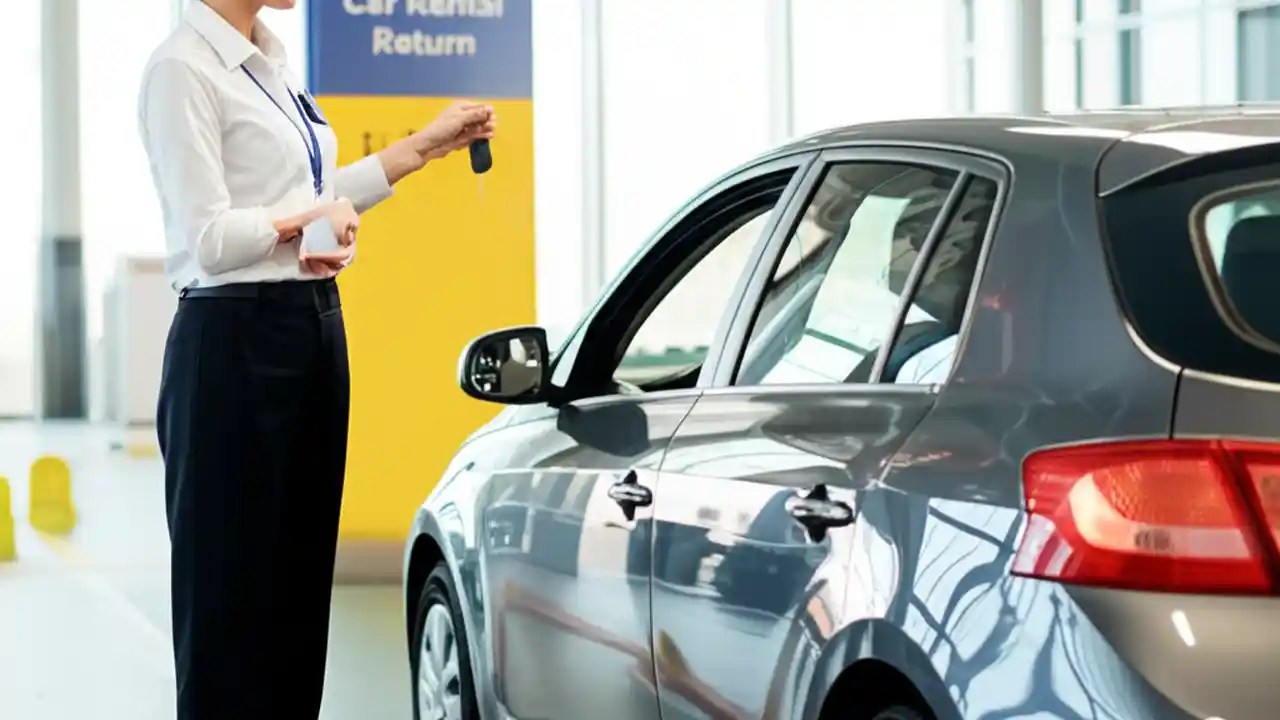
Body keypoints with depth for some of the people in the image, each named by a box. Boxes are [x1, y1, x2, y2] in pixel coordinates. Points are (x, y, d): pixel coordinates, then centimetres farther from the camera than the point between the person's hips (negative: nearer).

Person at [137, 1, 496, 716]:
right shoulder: (185, 70, -11)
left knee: (300, 583, 9)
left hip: (315, 327, 8)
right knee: (231, 594, -3)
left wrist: (426, 145, 20)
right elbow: (208, 239, -16)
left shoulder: (272, 60, 15)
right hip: (235, 342, -8)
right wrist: (312, 217, -5)